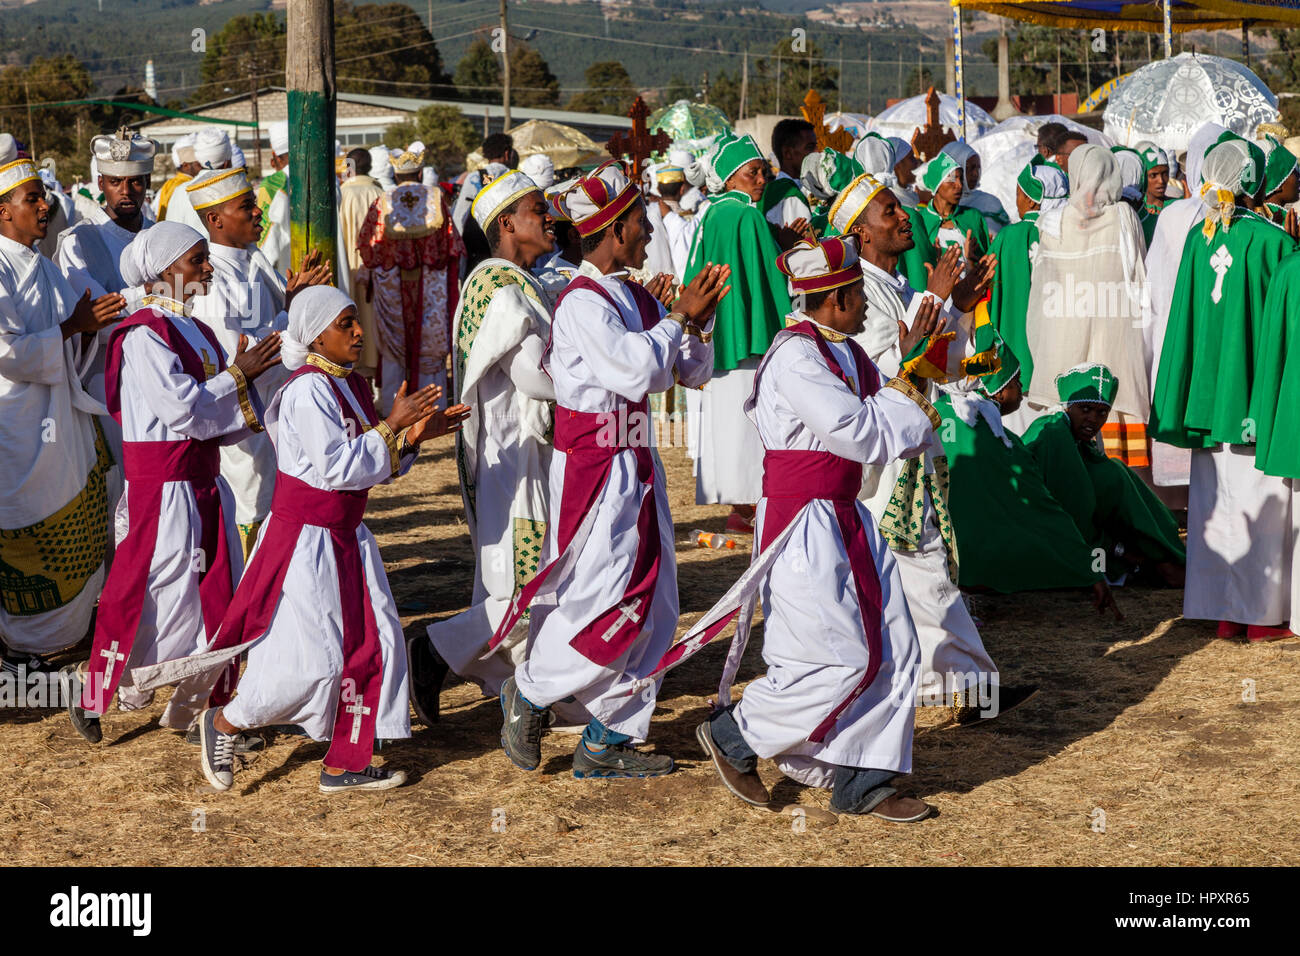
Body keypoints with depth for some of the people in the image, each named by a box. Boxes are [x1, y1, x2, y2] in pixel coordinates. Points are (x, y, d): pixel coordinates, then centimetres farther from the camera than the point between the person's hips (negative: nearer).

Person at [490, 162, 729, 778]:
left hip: (635, 466, 9)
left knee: (652, 604, 8)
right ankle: (529, 693, 11)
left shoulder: (636, 298, 13)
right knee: (609, 601, -11)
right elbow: (636, 371, -24)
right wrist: (680, 318, -11)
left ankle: (607, 740, 15)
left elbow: (693, 372, 15)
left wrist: (697, 318, -1)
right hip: (594, 468, -9)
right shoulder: (582, 302, -14)